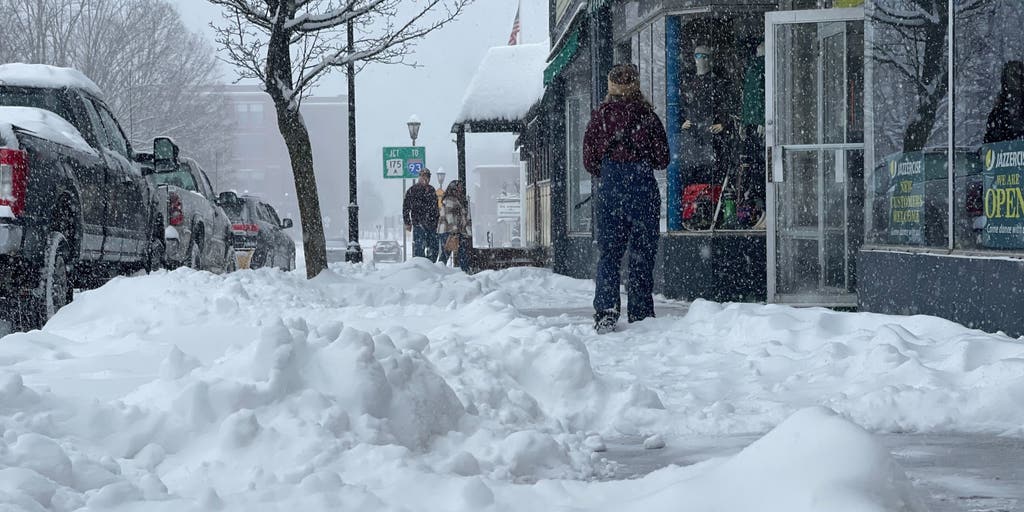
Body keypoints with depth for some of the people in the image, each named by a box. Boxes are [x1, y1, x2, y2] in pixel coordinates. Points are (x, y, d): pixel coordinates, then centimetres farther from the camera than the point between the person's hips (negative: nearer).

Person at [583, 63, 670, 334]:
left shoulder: (601, 114, 0)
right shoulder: (648, 115, -1)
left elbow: (589, 160, 4)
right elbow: (662, 158, 2)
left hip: (609, 189, 0)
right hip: (643, 188, 0)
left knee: (608, 252, 6)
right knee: (642, 253, 7)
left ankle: (606, 309, -10)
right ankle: (640, 315, 7)